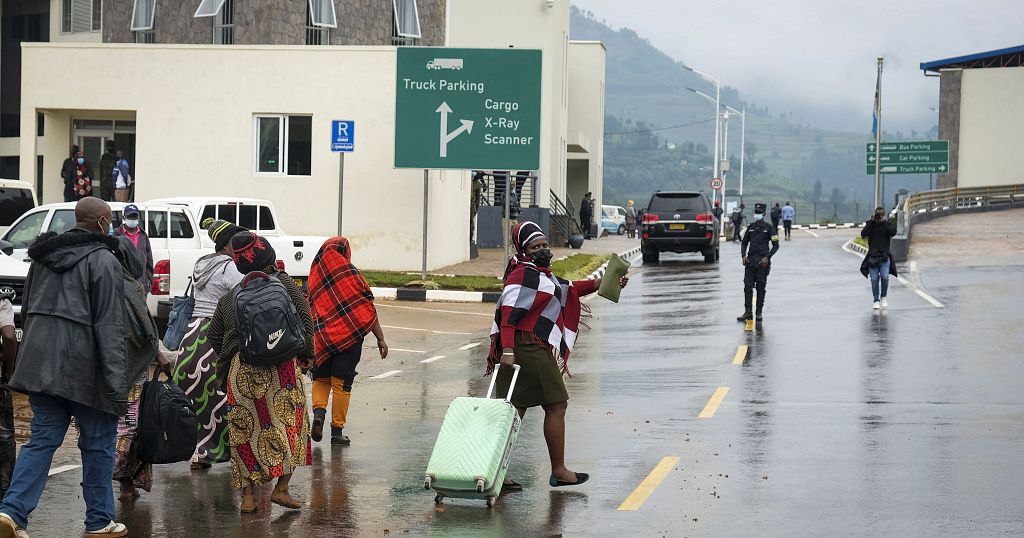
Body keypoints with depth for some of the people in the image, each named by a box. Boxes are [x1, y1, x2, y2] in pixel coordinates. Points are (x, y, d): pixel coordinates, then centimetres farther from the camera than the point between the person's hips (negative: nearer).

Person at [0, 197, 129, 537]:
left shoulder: (44, 256, 13)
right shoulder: (103, 261, -10)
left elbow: (27, 309, 20)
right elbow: (109, 327, -15)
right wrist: (116, 384, -16)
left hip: (41, 364, 6)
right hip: (84, 369, -6)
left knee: (43, 438, 9)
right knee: (98, 444, 7)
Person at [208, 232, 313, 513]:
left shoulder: (229, 298, 16)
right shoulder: (283, 284, 5)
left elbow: (214, 335, 19)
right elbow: (305, 320, -1)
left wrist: (226, 358, 33)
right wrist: (307, 354, 10)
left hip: (241, 368, 3)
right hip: (282, 363, -3)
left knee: (245, 428, 8)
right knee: (288, 424, 5)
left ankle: (248, 494, 7)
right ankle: (281, 487, -3)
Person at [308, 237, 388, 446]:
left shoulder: (314, 278, 6)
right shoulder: (350, 273, -3)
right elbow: (368, 308, -4)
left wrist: (309, 340, 17)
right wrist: (380, 338, -1)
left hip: (320, 338, 2)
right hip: (350, 337, -2)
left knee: (321, 378, 18)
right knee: (342, 384, 6)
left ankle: (319, 411, -7)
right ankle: (337, 431, 9)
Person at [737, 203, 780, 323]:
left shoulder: (768, 228, -2)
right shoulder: (750, 227, 10)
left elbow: (775, 245, -1)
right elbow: (744, 243, 17)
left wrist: (767, 257, -12)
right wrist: (743, 255, 0)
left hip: (762, 262, -4)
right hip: (750, 262, 4)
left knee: (760, 288, 1)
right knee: (747, 287, -2)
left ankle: (759, 313, 7)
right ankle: (747, 312, 2)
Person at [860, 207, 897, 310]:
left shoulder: (889, 224, 5)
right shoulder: (870, 224, 7)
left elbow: (893, 232, -16)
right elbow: (863, 234, -10)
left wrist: (884, 222, -15)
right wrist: (871, 222, -13)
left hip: (885, 256, -1)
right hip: (872, 257, 1)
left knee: (884, 277, -16)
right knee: (874, 279, -5)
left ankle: (883, 297, 5)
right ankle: (876, 300, 6)